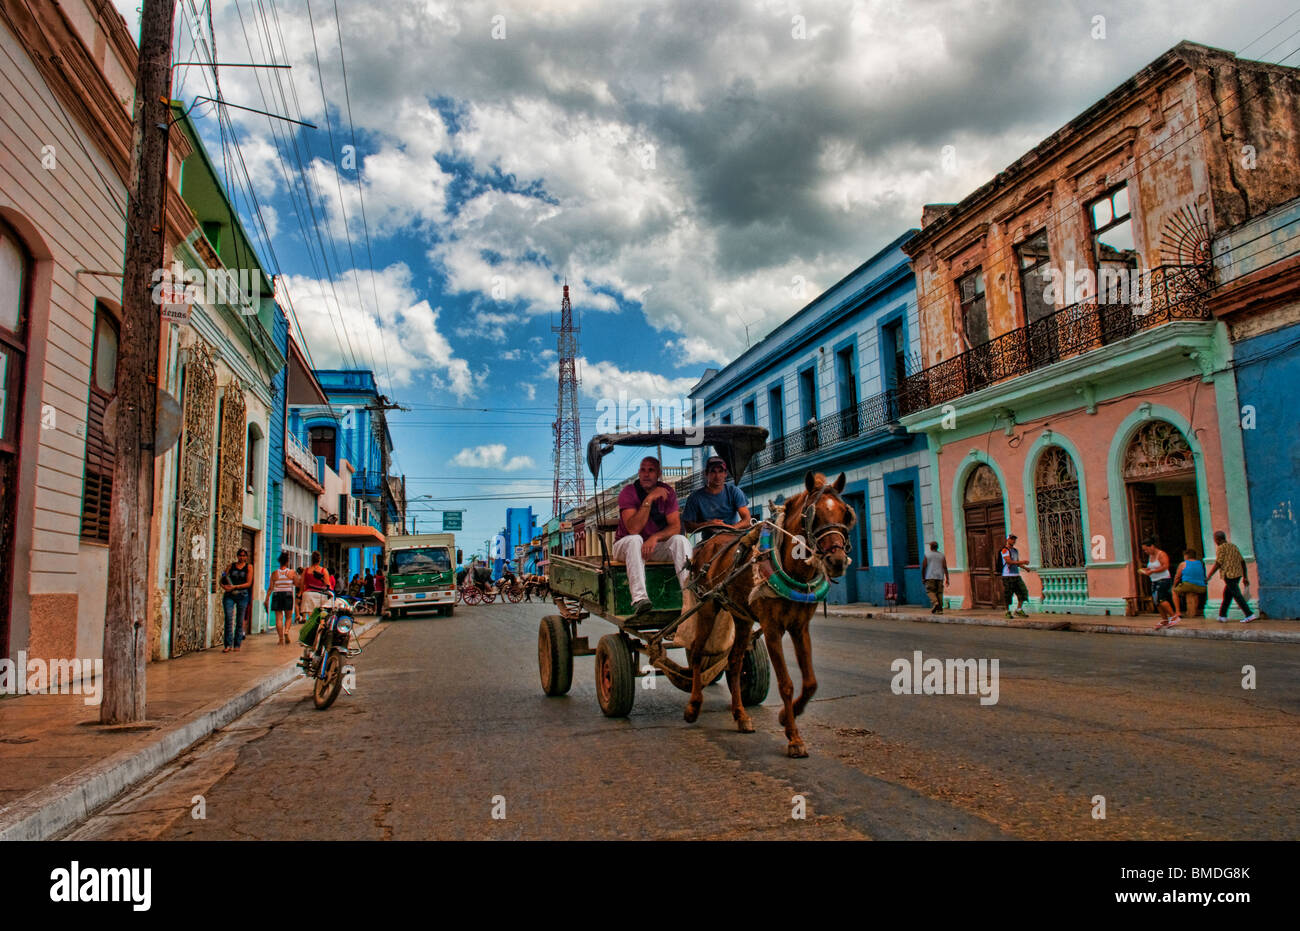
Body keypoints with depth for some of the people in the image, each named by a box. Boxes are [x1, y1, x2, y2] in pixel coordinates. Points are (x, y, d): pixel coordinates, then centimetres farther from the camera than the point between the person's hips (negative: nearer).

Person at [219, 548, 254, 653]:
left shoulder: (249, 567, 6)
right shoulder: (231, 565, 12)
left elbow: (248, 583, -2)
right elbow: (223, 580, 12)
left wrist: (235, 587, -12)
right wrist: (224, 586, -10)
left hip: (242, 595, -1)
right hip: (229, 595, 1)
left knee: (240, 620, 1)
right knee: (228, 619, -10)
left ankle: (237, 645, 8)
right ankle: (229, 644, -9)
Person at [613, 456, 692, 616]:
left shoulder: (667, 492, -3)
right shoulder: (628, 493, -14)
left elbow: (675, 527, -11)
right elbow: (633, 529, -26)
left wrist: (655, 537, -30)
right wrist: (649, 499, -31)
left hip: (657, 544, 3)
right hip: (626, 546, -3)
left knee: (680, 540, -25)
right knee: (634, 540, -36)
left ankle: (689, 598, -41)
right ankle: (639, 598, -50)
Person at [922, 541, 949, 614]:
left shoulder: (927, 555, 0)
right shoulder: (942, 555, 7)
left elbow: (923, 567, -3)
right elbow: (945, 567, 0)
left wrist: (923, 577, 5)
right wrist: (947, 579, 0)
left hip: (930, 577, -3)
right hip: (940, 577, 3)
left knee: (930, 591, 1)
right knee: (939, 593, 6)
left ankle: (935, 603, -24)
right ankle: (939, 609, 3)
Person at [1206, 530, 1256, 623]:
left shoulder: (1221, 548, -8)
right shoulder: (1234, 546, 15)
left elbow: (1217, 564, -12)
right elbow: (1242, 562, 15)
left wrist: (1208, 577, -7)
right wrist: (1245, 577, 19)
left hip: (1229, 575, -8)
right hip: (1238, 574, 8)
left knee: (1237, 595, -4)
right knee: (1227, 595, 14)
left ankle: (1250, 614, -9)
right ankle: (1222, 616, 18)